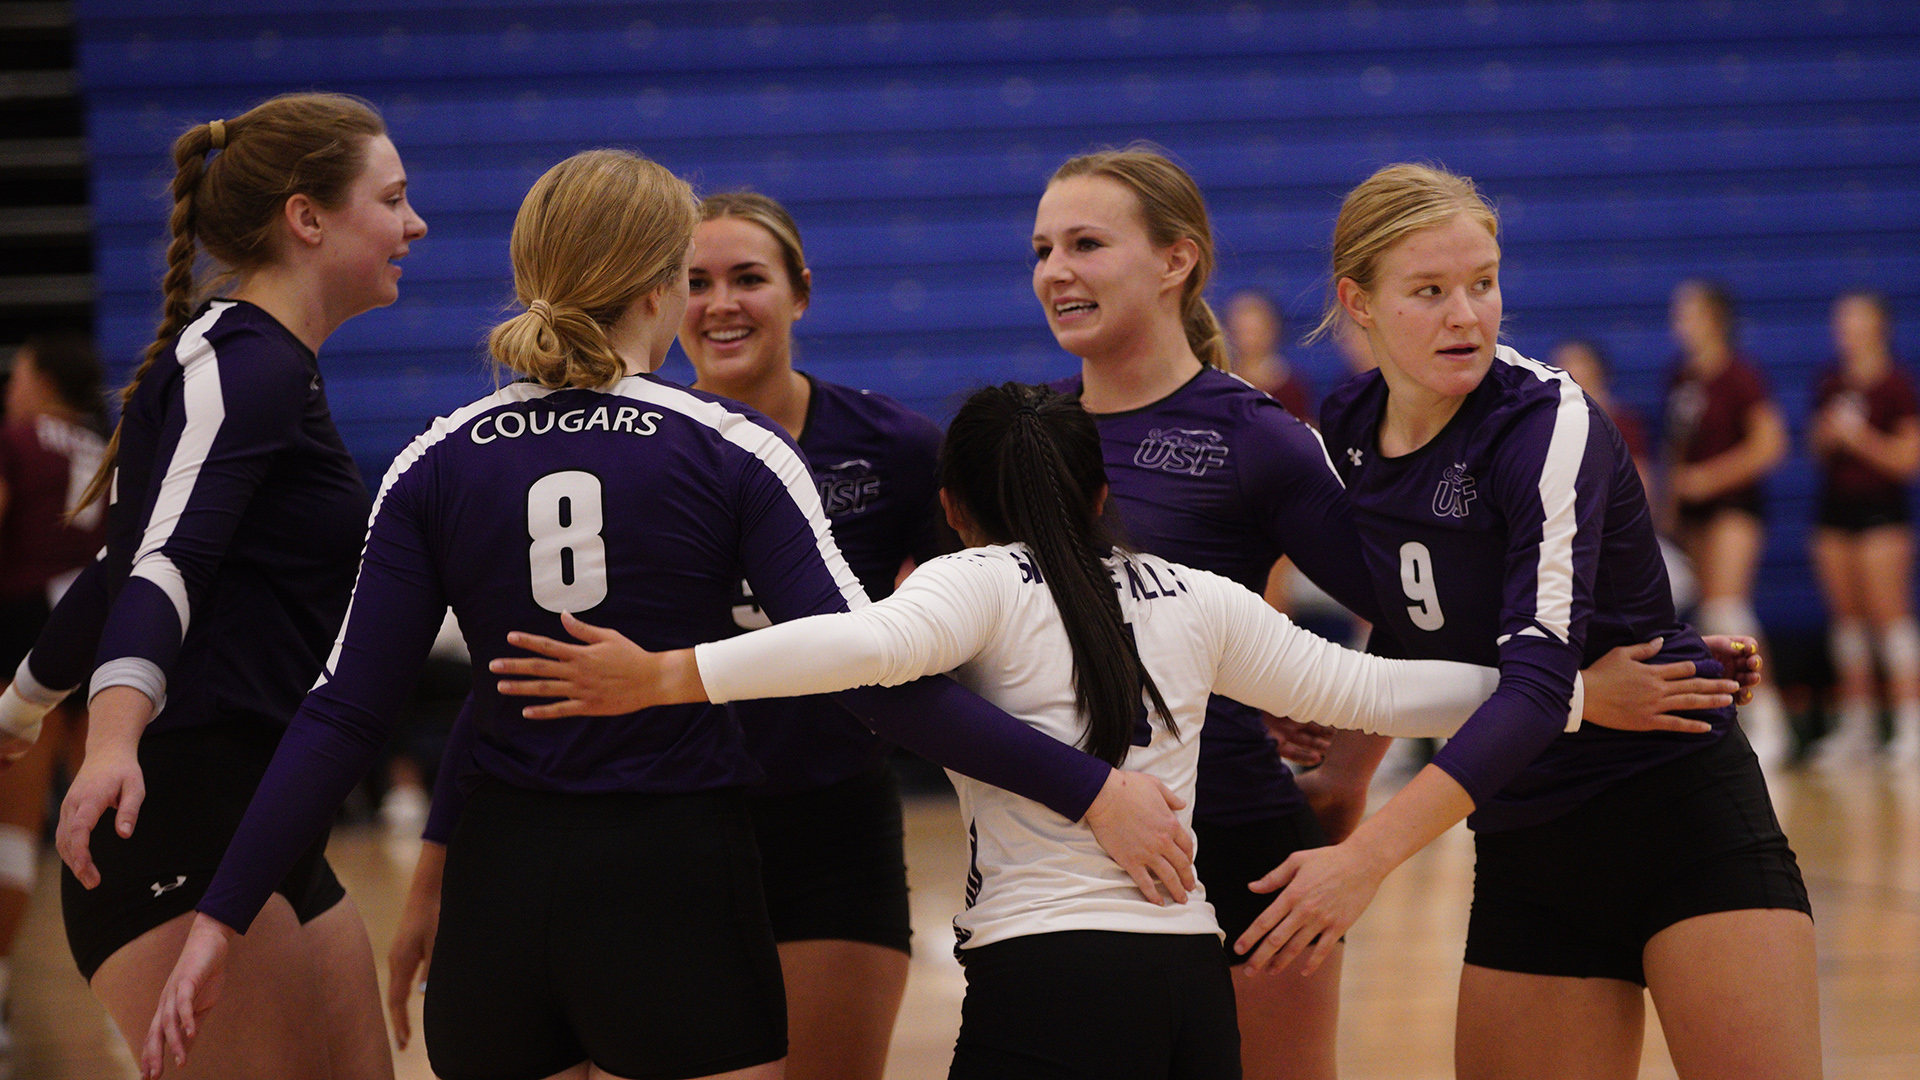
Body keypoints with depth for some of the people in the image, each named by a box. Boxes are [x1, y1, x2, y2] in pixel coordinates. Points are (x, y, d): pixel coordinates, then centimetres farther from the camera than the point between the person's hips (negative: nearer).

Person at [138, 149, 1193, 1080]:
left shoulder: (439, 463, 3)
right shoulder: (733, 450, -5)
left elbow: (345, 713, -2)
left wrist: (223, 915, 2)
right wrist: (1087, 790, -14)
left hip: (498, 895, 3)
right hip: (675, 892, -3)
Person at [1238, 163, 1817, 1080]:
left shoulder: (1552, 426, -17)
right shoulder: (1344, 440, 1)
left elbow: (1541, 678, -28)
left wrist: (1368, 856, -36)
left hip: (1682, 808, -5)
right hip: (1522, 855, 5)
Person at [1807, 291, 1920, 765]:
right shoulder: (1830, 385, 12)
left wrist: (1861, 438, -15)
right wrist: (1826, 435, -4)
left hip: (1881, 508, -6)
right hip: (1835, 506, 6)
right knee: (1846, 615, 6)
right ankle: (1857, 724, 11)